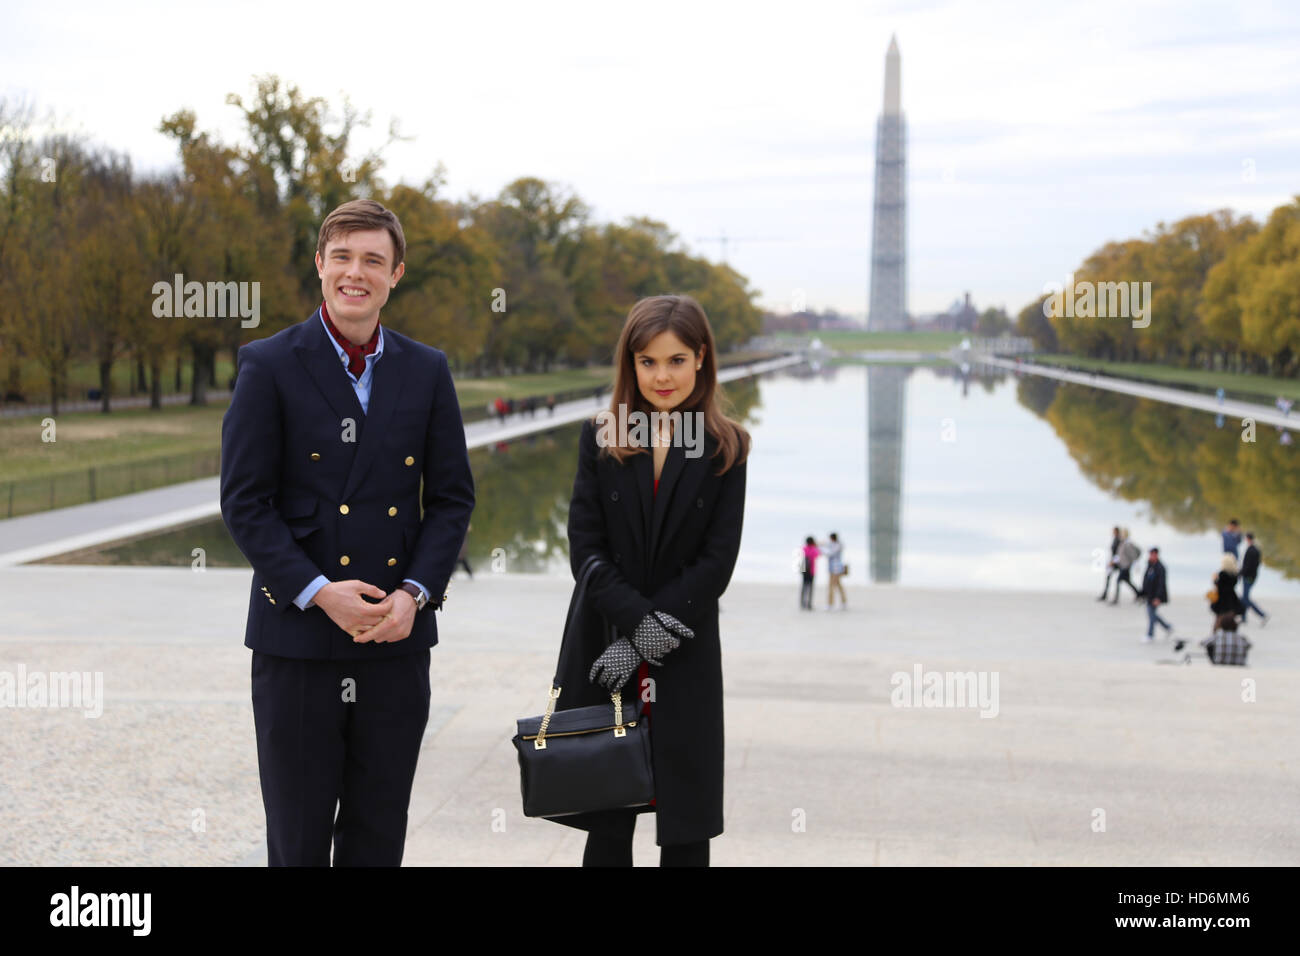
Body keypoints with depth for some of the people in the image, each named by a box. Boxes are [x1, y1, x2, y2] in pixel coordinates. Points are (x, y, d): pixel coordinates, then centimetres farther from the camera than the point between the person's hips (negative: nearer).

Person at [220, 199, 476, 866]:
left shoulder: (427, 372, 7)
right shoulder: (270, 366, -3)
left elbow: (452, 497, 7)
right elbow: (244, 500, -6)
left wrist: (414, 593, -8)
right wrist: (318, 592, -16)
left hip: (398, 636, 3)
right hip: (297, 633, -3)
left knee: (379, 834, 12)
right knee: (297, 836, 6)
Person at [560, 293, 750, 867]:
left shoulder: (725, 448, 1)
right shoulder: (601, 438, 4)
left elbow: (718, 560, -6)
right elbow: (584, 545, -2)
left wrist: (644, 644, -12)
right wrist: (638, 620, -16)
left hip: (686, 661, 0)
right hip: (604, 651, 1)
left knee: (685, 829, 5)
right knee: (607, 824, 5)